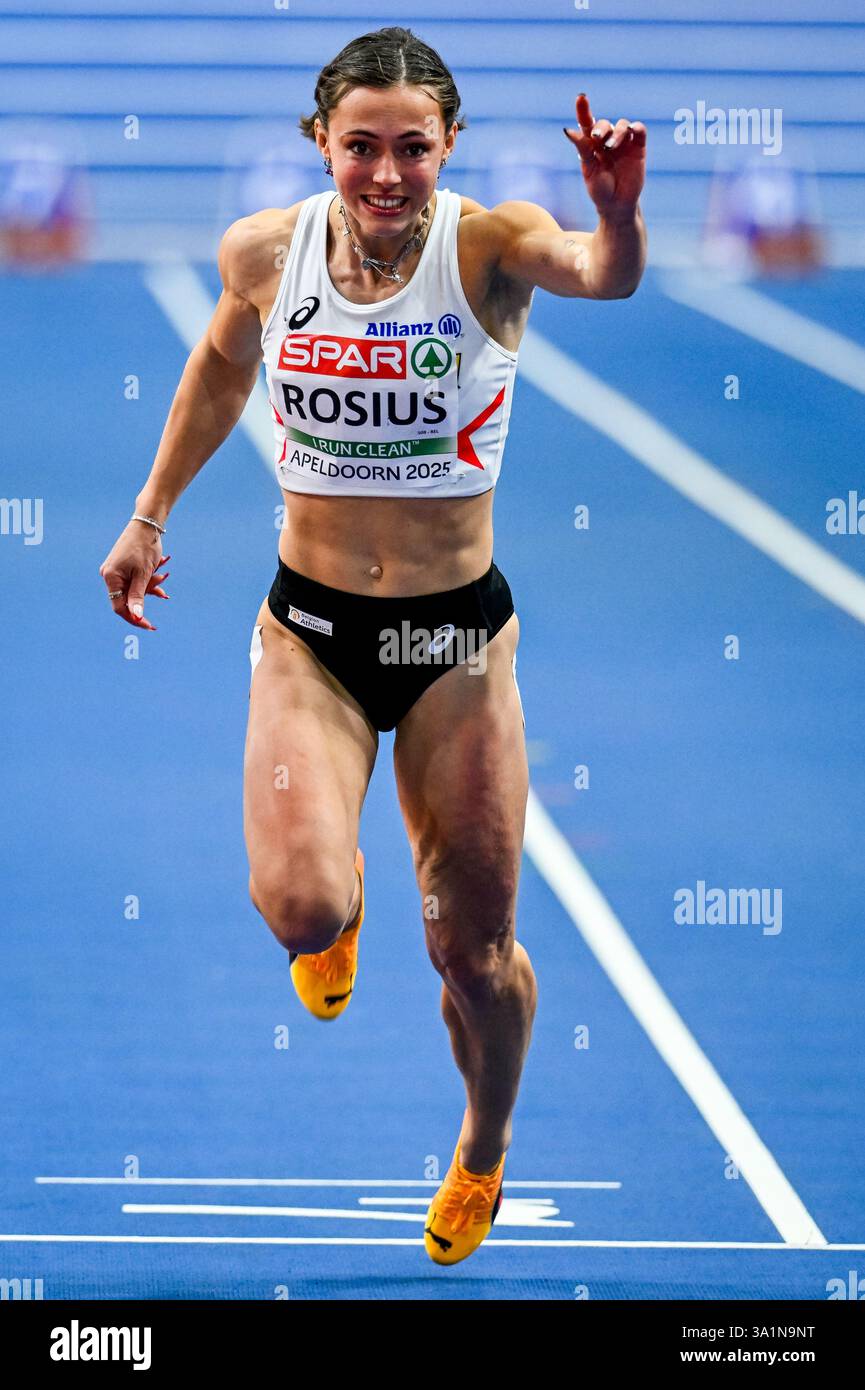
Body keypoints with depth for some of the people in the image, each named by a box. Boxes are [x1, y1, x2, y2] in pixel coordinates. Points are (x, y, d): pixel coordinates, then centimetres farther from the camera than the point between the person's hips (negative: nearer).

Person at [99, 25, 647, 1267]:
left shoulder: (487, 247, -16)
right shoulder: (264, 254, -7)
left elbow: (605, 276, -39)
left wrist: (618, 211, -61)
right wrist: (150, 517, 21)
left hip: (460, 636, -1)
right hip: (310, 631, 1)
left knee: (473, 948, 8)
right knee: (299, 905, -22)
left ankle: (483, 1155, 40)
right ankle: (334, 922, 19)